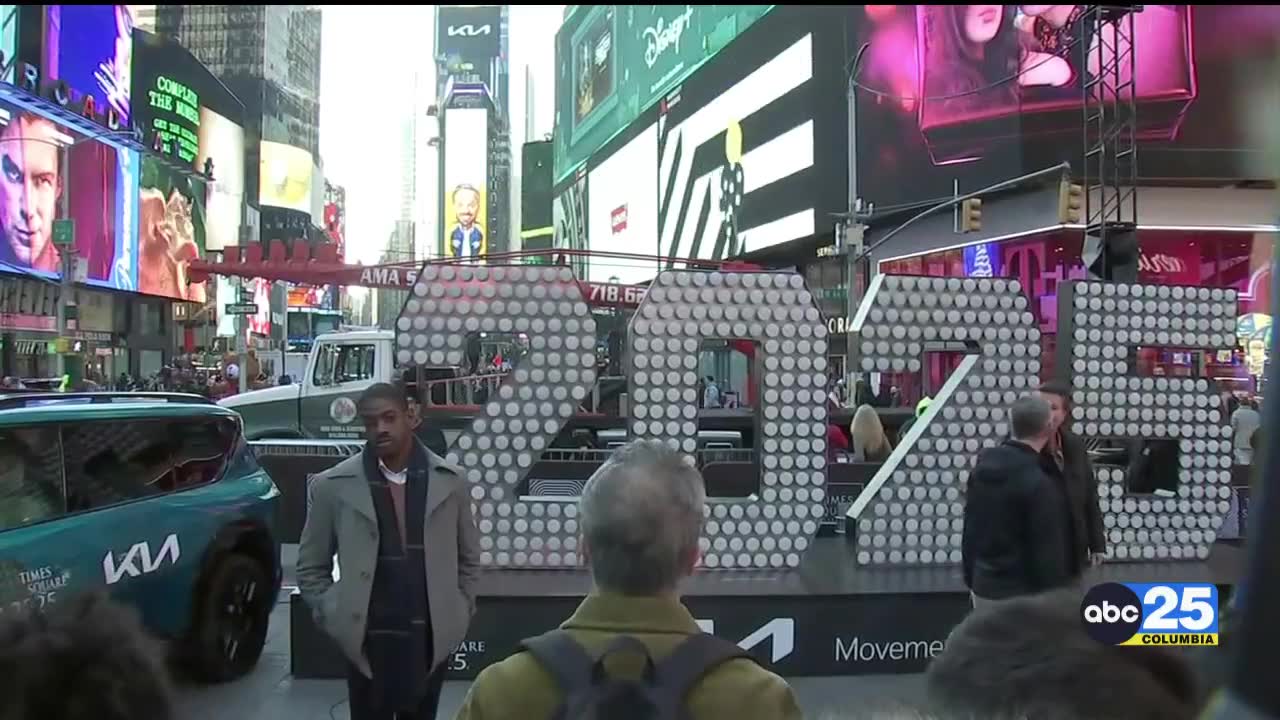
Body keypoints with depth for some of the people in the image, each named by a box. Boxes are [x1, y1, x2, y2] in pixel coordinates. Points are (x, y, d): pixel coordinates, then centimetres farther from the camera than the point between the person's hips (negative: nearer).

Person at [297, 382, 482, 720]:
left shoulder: (450, 481, 2)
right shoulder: (333, 486, -2)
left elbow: (468, 557, 12)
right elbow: (311, 567, 6)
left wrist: (460, 612, 6)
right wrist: (334, 617, -2)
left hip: (431, 641, 1)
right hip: (366, 642, -1)